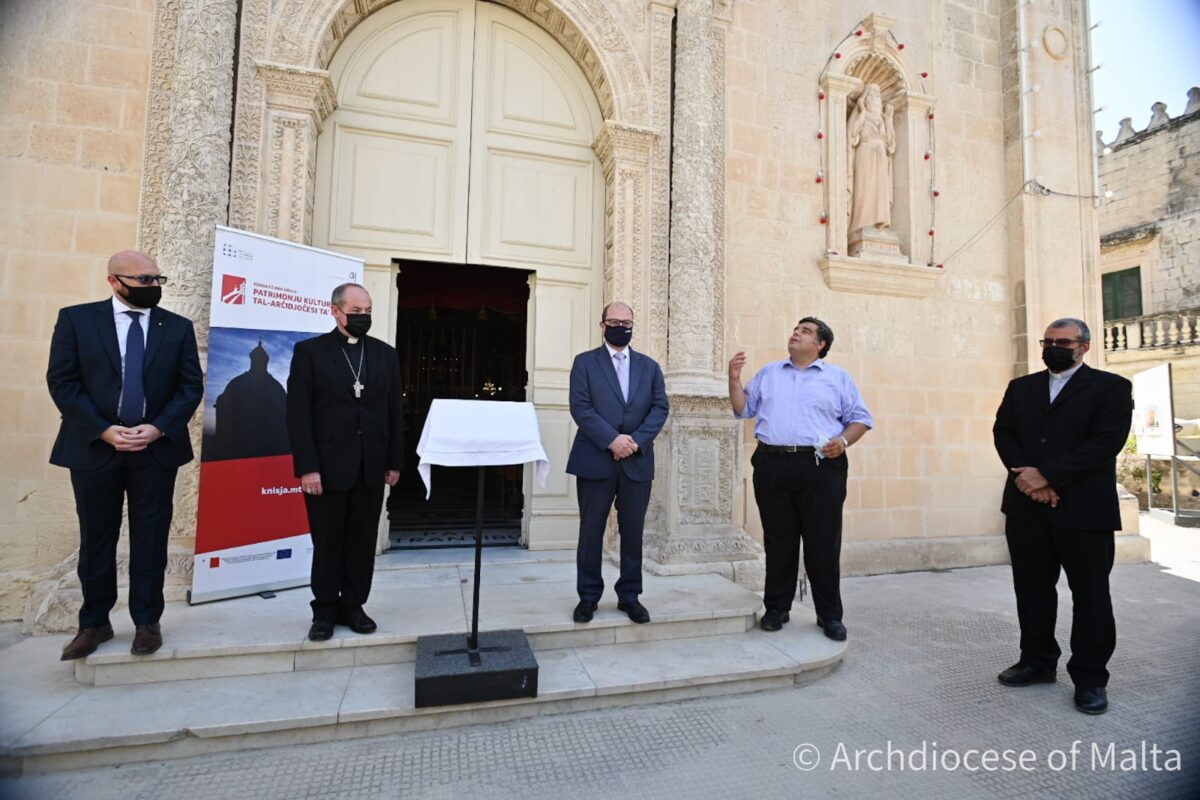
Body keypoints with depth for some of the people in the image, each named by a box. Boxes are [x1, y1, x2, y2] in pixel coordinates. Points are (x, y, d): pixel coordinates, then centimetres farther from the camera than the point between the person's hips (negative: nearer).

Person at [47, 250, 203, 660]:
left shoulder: (178, 327, 5)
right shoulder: (76, 319, 3)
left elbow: (191, 385, 1)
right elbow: (62, 381, -2)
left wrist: (158, 428, -12)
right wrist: (102, 430, -13)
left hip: (156, 448, 0)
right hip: (94, 446, 0)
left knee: (150, 538, 5)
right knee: (96, 538, 10)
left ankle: (147, 622, 18)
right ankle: (94, 623, 25)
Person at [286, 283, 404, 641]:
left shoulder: (385, 354, 9)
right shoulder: (309, 351, 0)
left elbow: (396, 411, 7)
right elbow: (298, 414, -5)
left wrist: (395, 462, 3)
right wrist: (307, 467, -11)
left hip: (371, 467, 3)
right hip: (327, 466, -2)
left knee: (362, 541, 10)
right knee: (327, 542, 9)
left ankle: (353, 606, 24)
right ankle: (325, 611, 24)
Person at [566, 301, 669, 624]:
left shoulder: (649, 366, 14)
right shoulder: (585, 362, 5)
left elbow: (660, 408, 4)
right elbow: (580, 407, -6)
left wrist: (637, 440, -11)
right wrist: (612, 440, -16)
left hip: (638, 462, 2)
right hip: (595, 460, -2)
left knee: (633, 532, 7)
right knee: (591, 531, 4)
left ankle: (629, 595, 21)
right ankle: (588, 596, 18)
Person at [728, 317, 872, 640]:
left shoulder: (838, 377, 11)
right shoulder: (768, 373, 17)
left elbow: (860, 418, 9)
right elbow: (743, 409, 14)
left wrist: (843, 441, -9)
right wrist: (734, 380, 0)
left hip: (821, 467, -1)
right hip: (772, 466, 2)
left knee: (824, 543, 2)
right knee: (778, 541, 7)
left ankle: (830, 615, 16)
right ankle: (776, 608, 19)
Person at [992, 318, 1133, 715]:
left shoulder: (1111, 387, 1)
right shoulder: (1021, 387, 14)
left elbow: (1107, 441, -11)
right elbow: (1002, 433, 5)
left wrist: (1047, 475, -18)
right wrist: (1026, 477, -11)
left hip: (1084, 508, -4)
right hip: (1026, 507, 4)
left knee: (1090, 593, 5)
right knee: (1031, 588, 11)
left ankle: (1090, 677, 18)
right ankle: (1038, 661, 25)